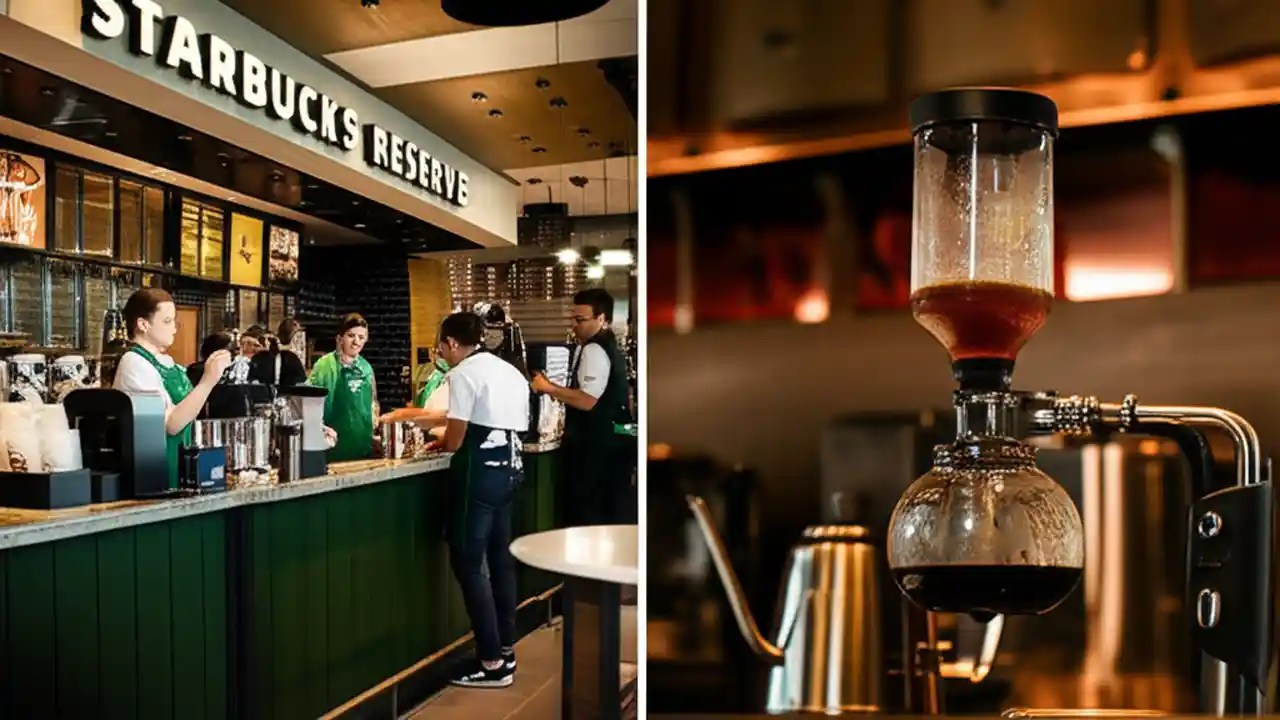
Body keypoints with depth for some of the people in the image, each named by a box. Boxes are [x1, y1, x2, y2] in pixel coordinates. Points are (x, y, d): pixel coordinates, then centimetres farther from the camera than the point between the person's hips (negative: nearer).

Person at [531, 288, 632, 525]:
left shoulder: (593, 350, -17)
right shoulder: (606, 346, 16)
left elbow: (587, 401, -24)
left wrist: (549, 388, -15)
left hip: (593, 446, -10)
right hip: (606, 442, 10)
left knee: (586, 515, -1)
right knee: (607, 514, 14)